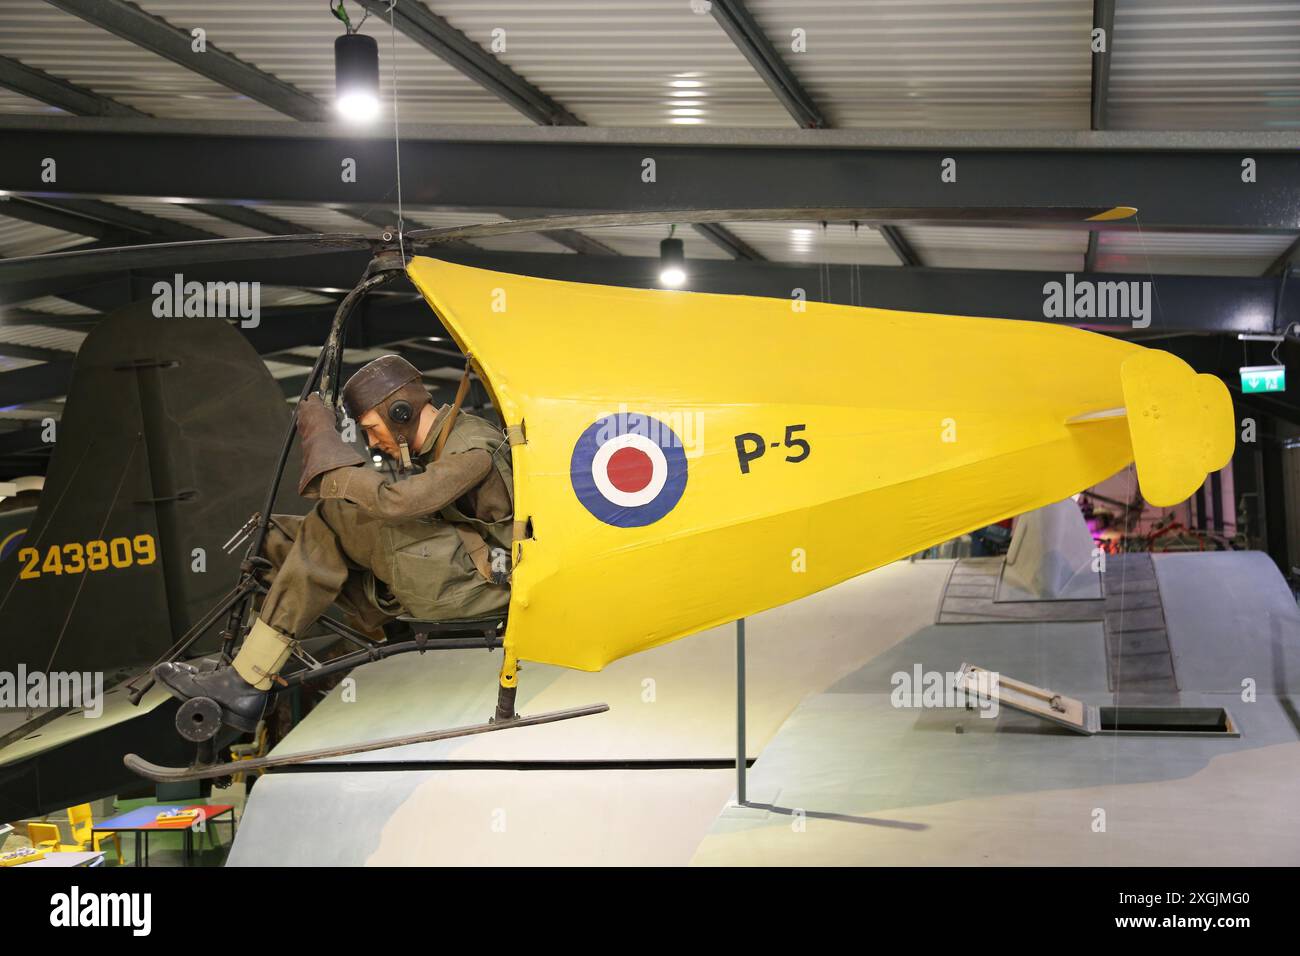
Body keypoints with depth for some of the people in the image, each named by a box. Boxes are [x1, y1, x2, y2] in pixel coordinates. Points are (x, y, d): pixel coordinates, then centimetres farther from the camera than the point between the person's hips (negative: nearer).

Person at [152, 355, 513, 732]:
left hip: (471, 583, -10)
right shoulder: (426, 446, 13)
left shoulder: (474, 450, -17)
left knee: (334, 517, -22)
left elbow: (393, 503, -31)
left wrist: (327, 443, -23)